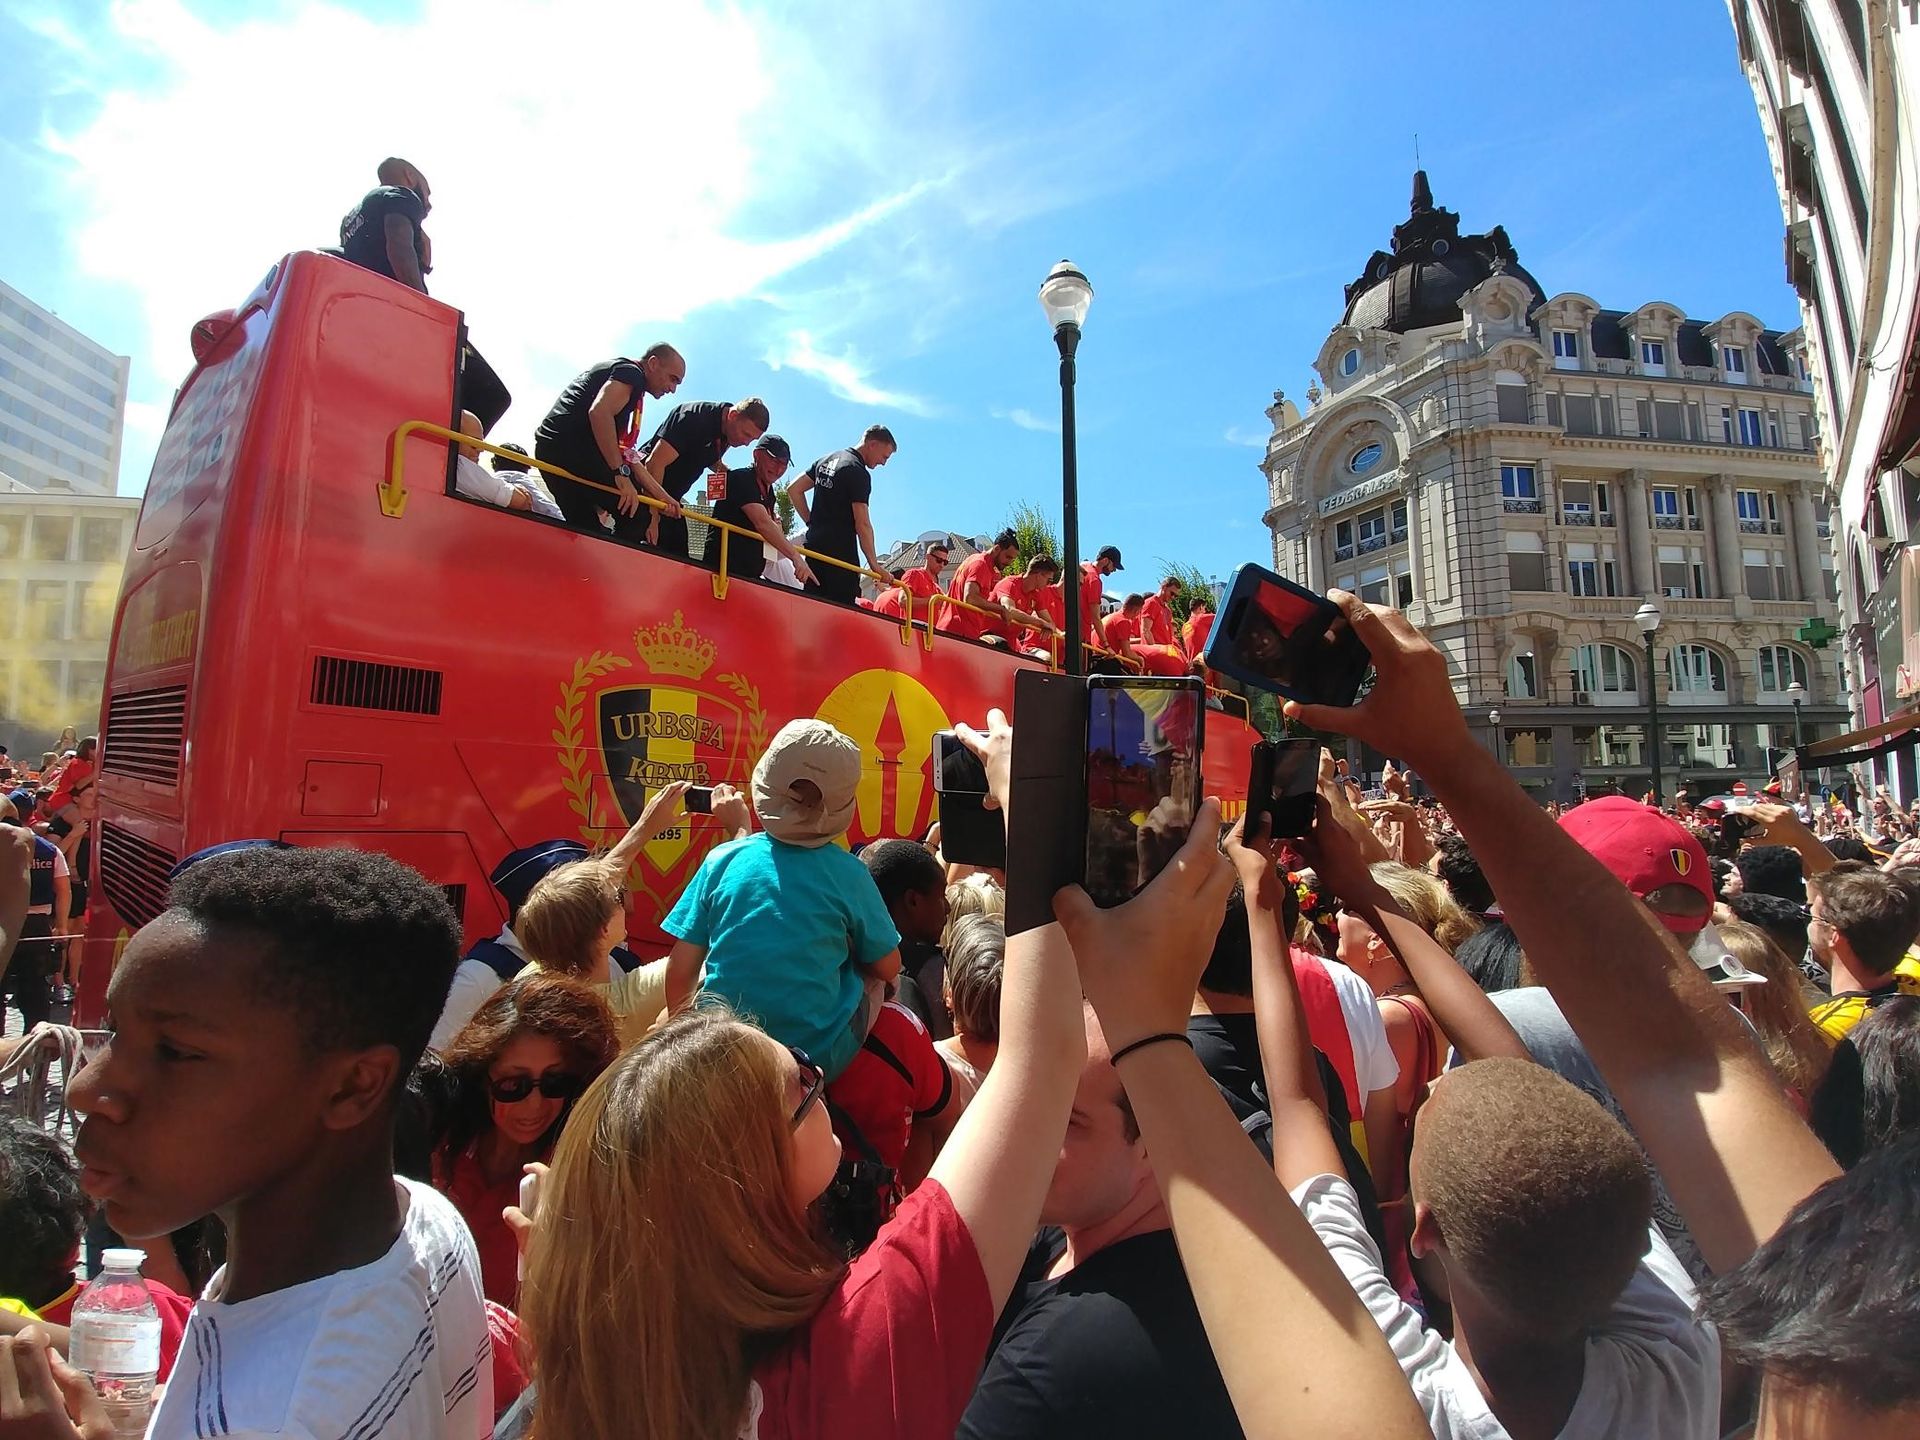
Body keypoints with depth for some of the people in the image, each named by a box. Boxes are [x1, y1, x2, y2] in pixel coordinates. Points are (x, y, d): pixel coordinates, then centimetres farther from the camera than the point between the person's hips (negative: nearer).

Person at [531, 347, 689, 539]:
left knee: (587, 530, 11)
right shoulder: (631, 372, -1)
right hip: (572, 448, -10)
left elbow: (624, 454, 21)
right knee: (636, 515, -6)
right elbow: (599, 412, -22)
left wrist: (661, 495, 14)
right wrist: (621, 473, -22)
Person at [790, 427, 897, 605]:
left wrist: (811, 522, 14)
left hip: (814, 546, 9)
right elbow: (862, 524, -16)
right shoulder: (859, 472, -11)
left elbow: (793, 489, 18)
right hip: (841, 553, -9)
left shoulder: (827, 460, 15)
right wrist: (874, 565, -13)